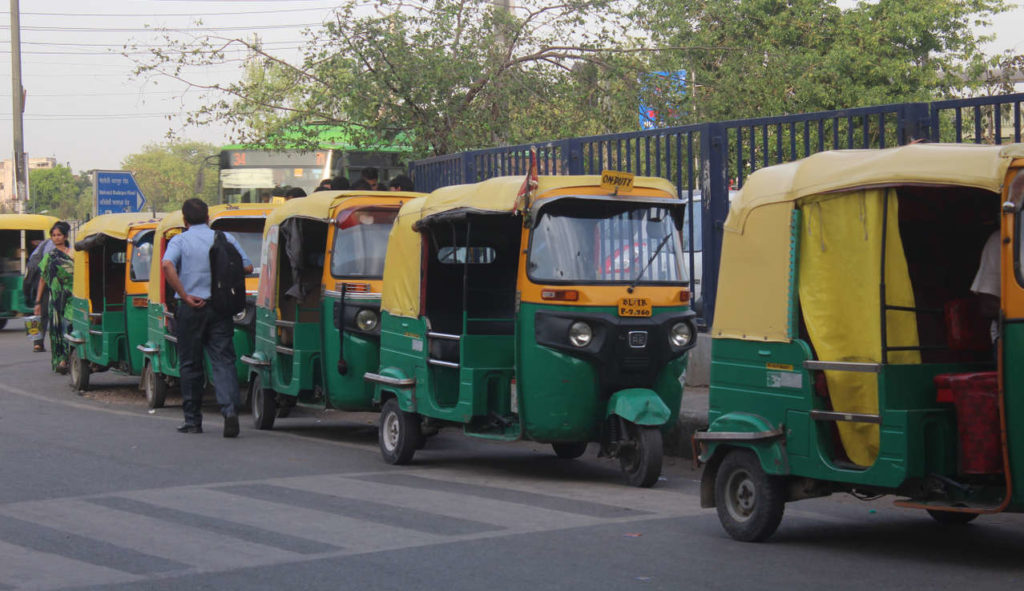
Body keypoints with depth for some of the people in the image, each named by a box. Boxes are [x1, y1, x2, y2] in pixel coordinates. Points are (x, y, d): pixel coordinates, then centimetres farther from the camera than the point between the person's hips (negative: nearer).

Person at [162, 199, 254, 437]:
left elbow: (167, 265, -19)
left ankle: (193, 419, 14)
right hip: (220, 309, 2)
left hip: (191, 309, -1)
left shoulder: (179, 241, 0)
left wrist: (184, 295, -14)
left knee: (190, 364, 9)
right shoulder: (225, 238, 7)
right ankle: (230, 410, -21)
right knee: (223, 361, 0)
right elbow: (247, 267, 6)